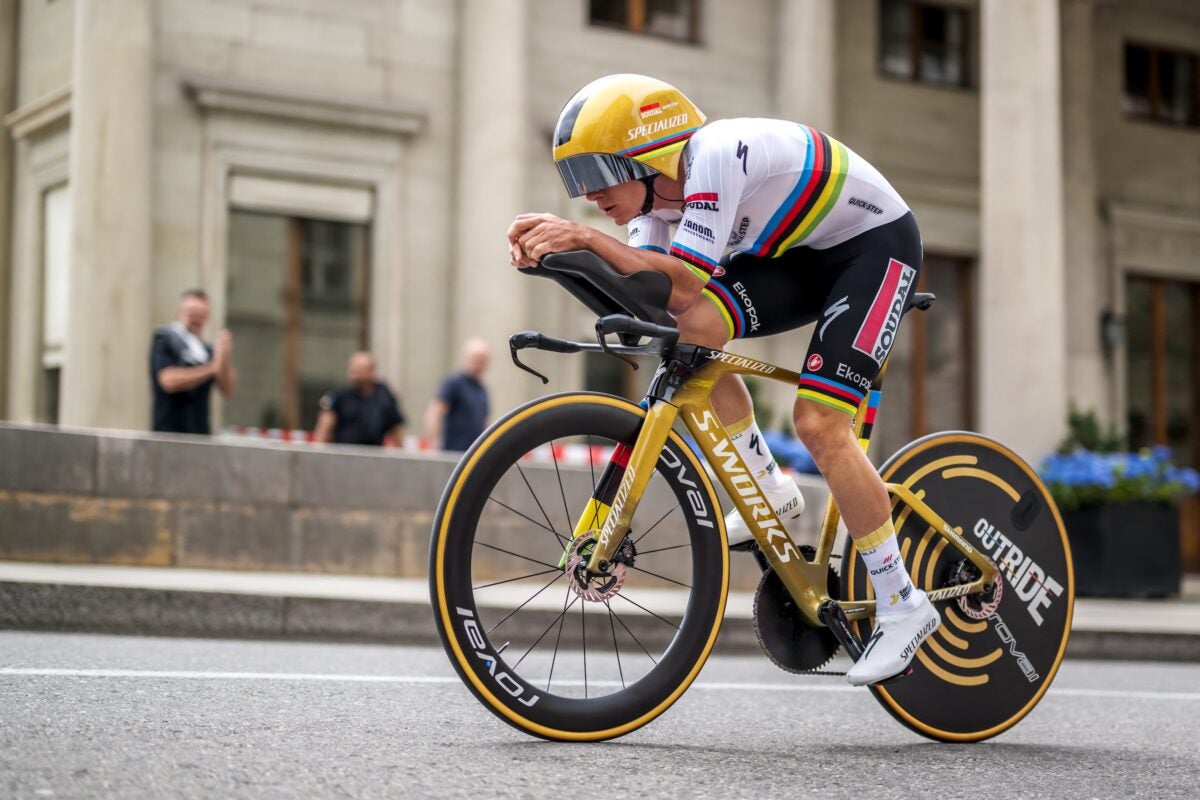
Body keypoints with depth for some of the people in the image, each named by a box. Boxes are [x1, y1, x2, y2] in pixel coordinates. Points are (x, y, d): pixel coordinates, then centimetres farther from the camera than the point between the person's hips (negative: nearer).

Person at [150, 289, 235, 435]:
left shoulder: (208, 350, 12)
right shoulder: (163, 339, 0)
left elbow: (228, 390, 8)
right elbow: (169, 381, -14)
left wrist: (225, 357, -8)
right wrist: (212, 368, -11)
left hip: (201, 434, 5)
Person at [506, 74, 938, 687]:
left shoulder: (714, 155, -31)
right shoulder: (655, 184, -7)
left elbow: (686, 285, -36)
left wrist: (588, 237, -42)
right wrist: (555, 245, -28)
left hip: (876, 243, -8)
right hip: (804, 252, 8)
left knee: (817, 422, -19)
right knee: (690, 327, -15)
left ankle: (902, 604, -7)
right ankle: (769, 488, 2)